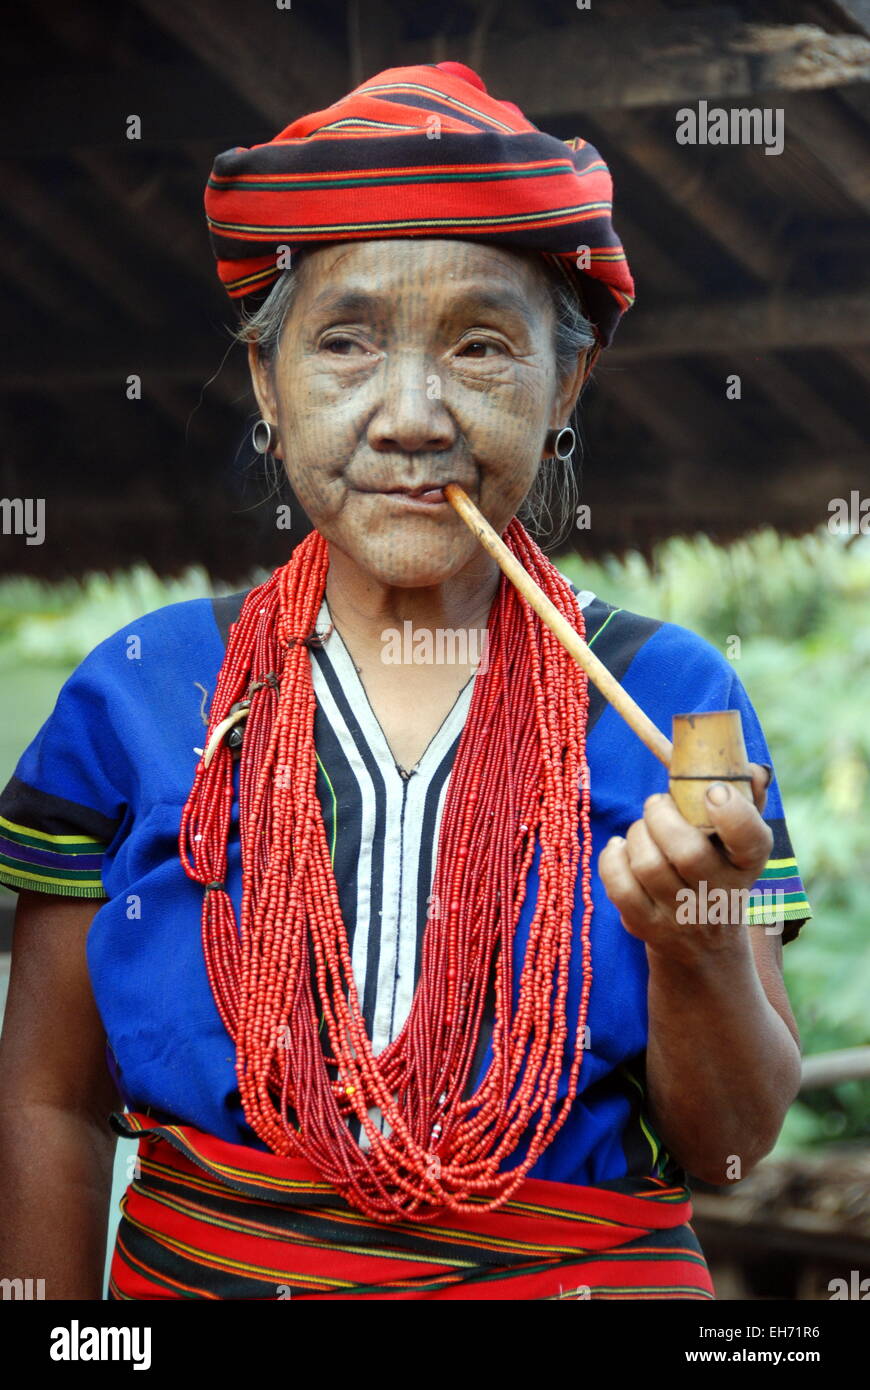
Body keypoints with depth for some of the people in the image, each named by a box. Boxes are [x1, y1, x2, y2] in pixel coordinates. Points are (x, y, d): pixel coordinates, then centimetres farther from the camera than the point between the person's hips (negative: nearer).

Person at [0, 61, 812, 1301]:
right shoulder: (142, 695, -6)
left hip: (588, 1272, 0)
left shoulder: (666, 698, -7)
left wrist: (696, 945, -23)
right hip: (193, 1269, 1)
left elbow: (731, 1147, -7)